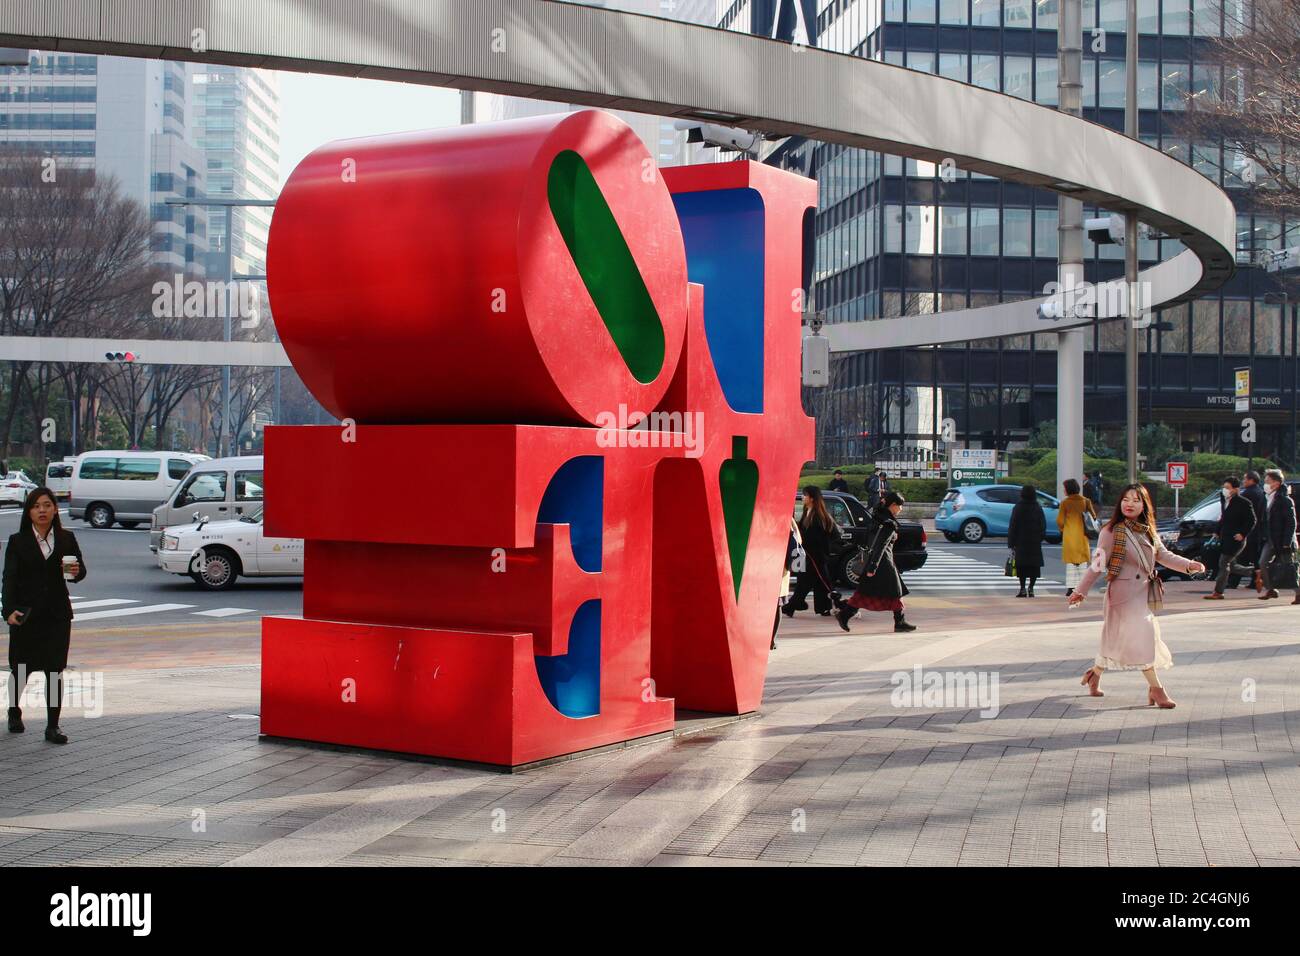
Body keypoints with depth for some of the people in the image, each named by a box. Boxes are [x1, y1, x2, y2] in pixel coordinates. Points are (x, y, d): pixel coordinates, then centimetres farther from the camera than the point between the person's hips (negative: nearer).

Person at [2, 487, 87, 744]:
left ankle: (53, 727, 4)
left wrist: (76, 571, -20)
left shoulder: (66, 539, 5)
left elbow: (81, 570, 5)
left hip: (57, 613, 1)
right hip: (26, 613, -1)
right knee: (21, 668, 10)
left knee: (55, 670, 0)